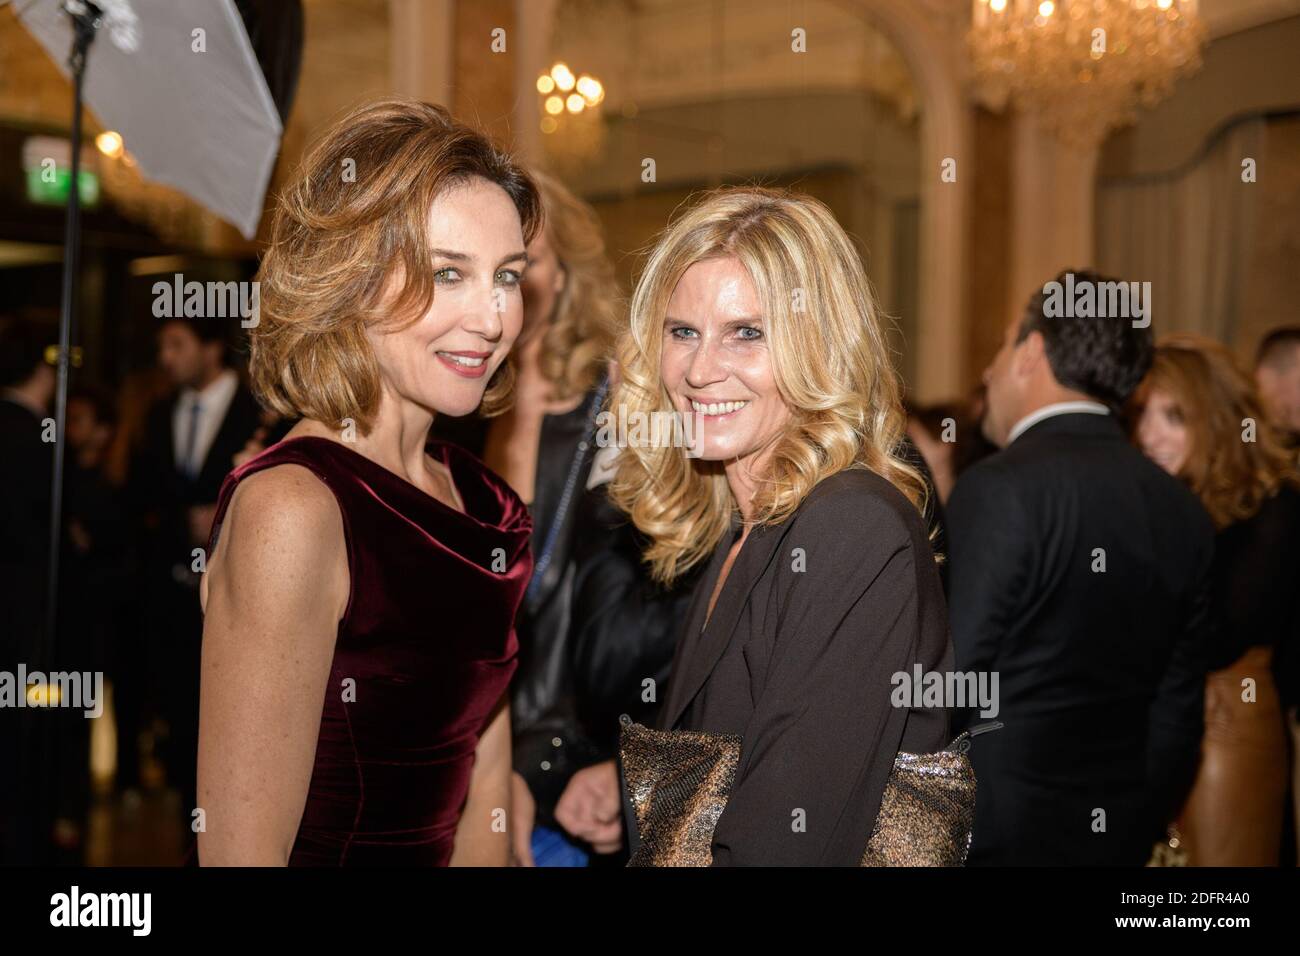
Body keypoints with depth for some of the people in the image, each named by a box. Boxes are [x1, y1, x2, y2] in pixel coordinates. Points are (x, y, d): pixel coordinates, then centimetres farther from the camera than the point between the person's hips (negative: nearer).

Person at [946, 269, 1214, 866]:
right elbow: (1178, 716, 8)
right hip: (1114, 841, 7)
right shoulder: (1183, 512, 5)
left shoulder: (1000, 490, -16)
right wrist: (1135, 838, 18)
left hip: (989, 838, -6)